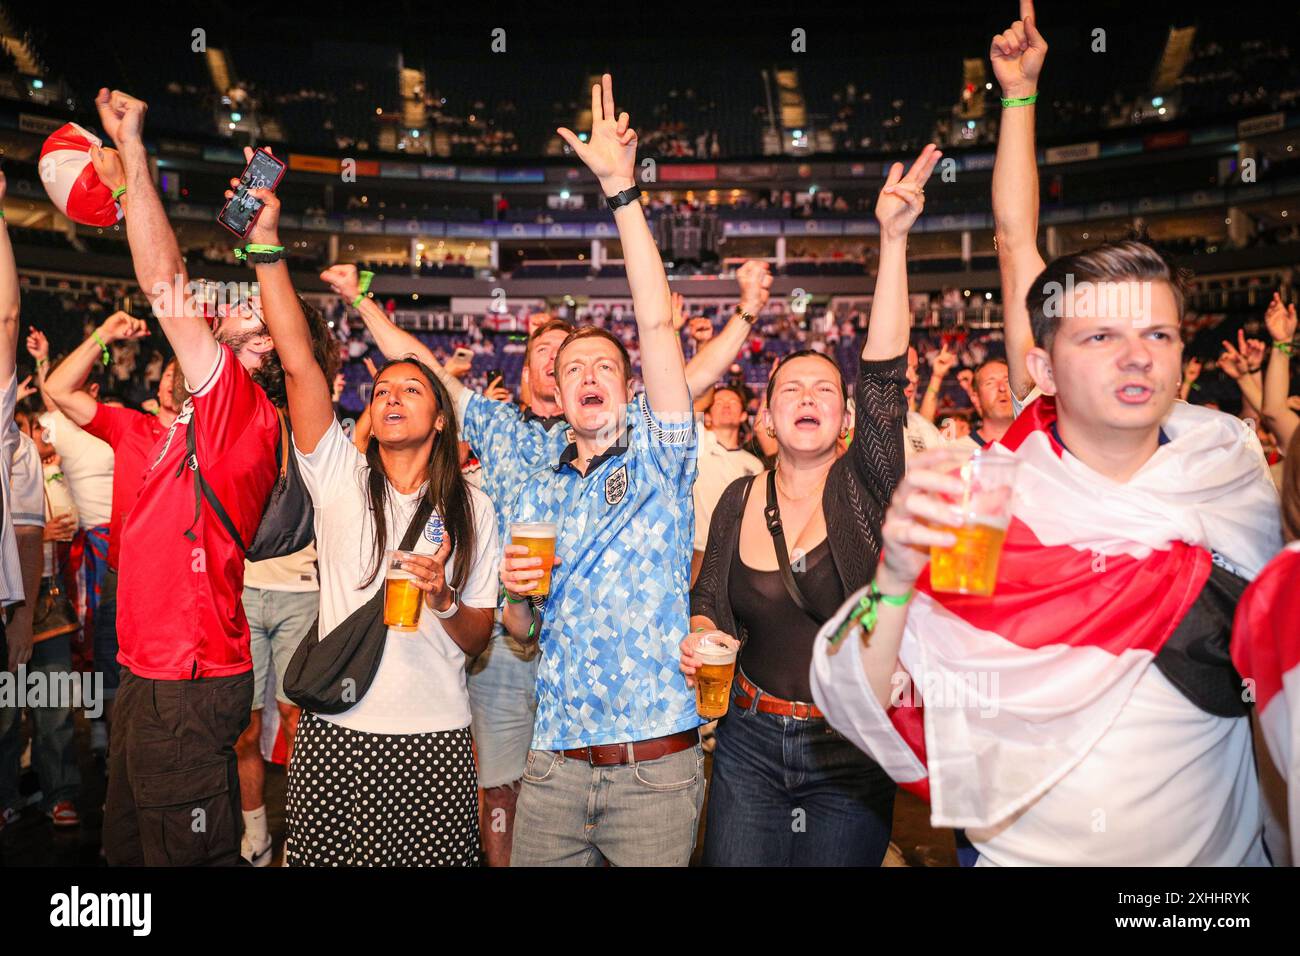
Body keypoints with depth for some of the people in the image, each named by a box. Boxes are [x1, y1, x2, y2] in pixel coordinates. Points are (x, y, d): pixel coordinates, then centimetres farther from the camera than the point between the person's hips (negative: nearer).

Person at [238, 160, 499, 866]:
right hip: (336, 735, 0)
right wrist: (265, 244, -16)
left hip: (434, 742, 0)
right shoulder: (339, 477, 1)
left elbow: (477, 639, 5)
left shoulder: (471, 509, 3)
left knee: (432, 859, 7)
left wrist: (443, 601, -16)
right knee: (326, 860, 8)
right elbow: (298, 362, -10)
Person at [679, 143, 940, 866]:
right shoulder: (740, 500, 0)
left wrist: (894, 240, -30)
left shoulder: (863, 487, -9)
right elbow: (711, 602, 9)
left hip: (851, 753, -2)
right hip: (750, 742, 2)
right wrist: (699, 638, -15)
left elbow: (885, 374, -22)